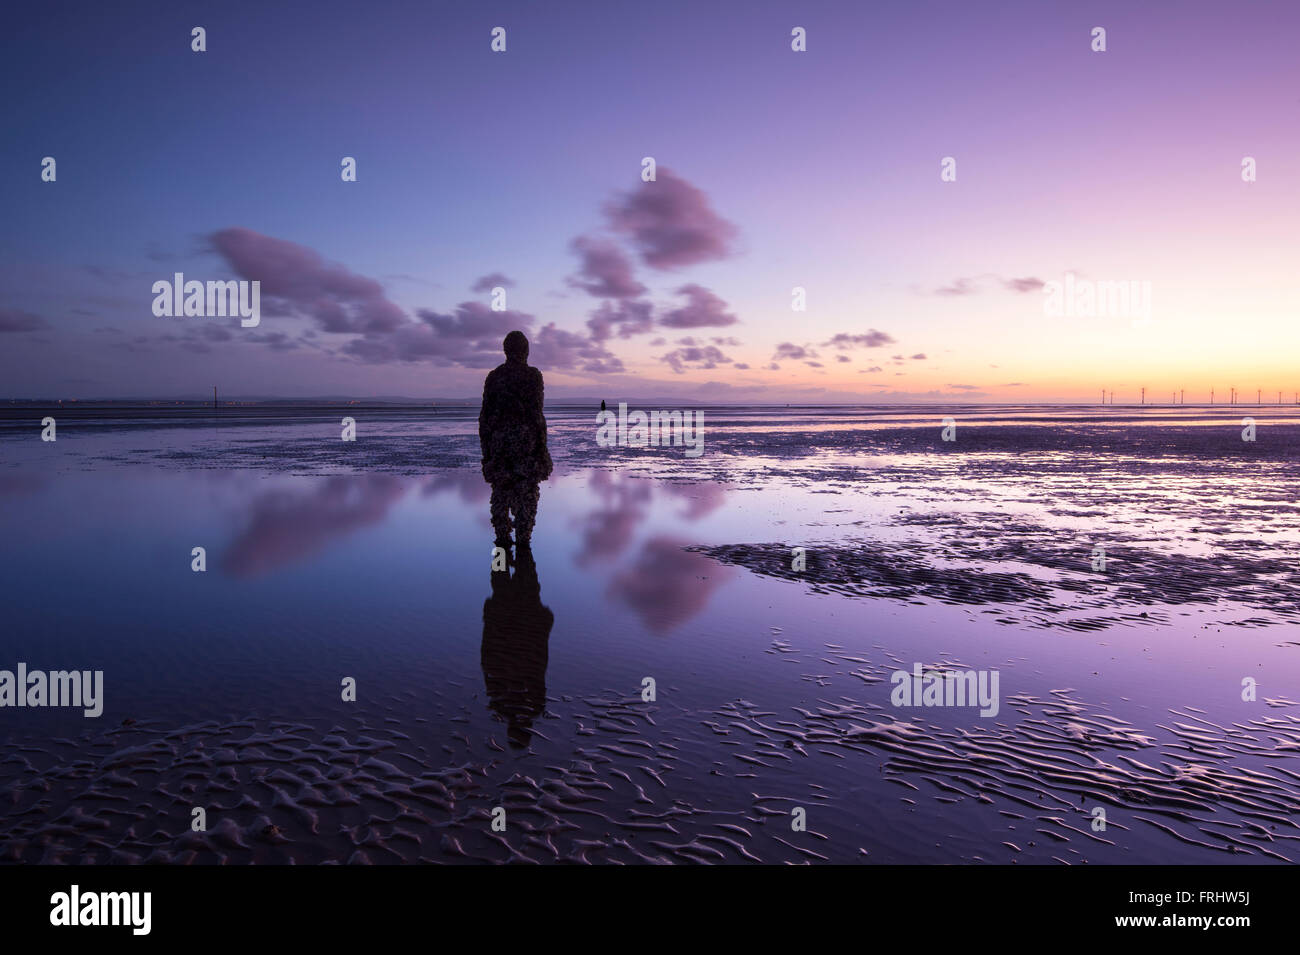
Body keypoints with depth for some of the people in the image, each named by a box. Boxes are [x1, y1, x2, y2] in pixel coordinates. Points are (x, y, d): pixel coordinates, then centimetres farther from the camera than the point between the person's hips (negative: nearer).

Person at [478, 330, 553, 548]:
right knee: (526, 491, 2)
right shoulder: (532, 375, -4)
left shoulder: (493, 376, 8)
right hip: (526, 437, -4)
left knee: (500, 490, 10)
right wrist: (541, 444, -6)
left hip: (498, 438, 4)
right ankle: (523, 539, 0)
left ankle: (502, 538, 10)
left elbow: (485, 413, 6)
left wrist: (485, 444, 11)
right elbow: (535, 411, -9)